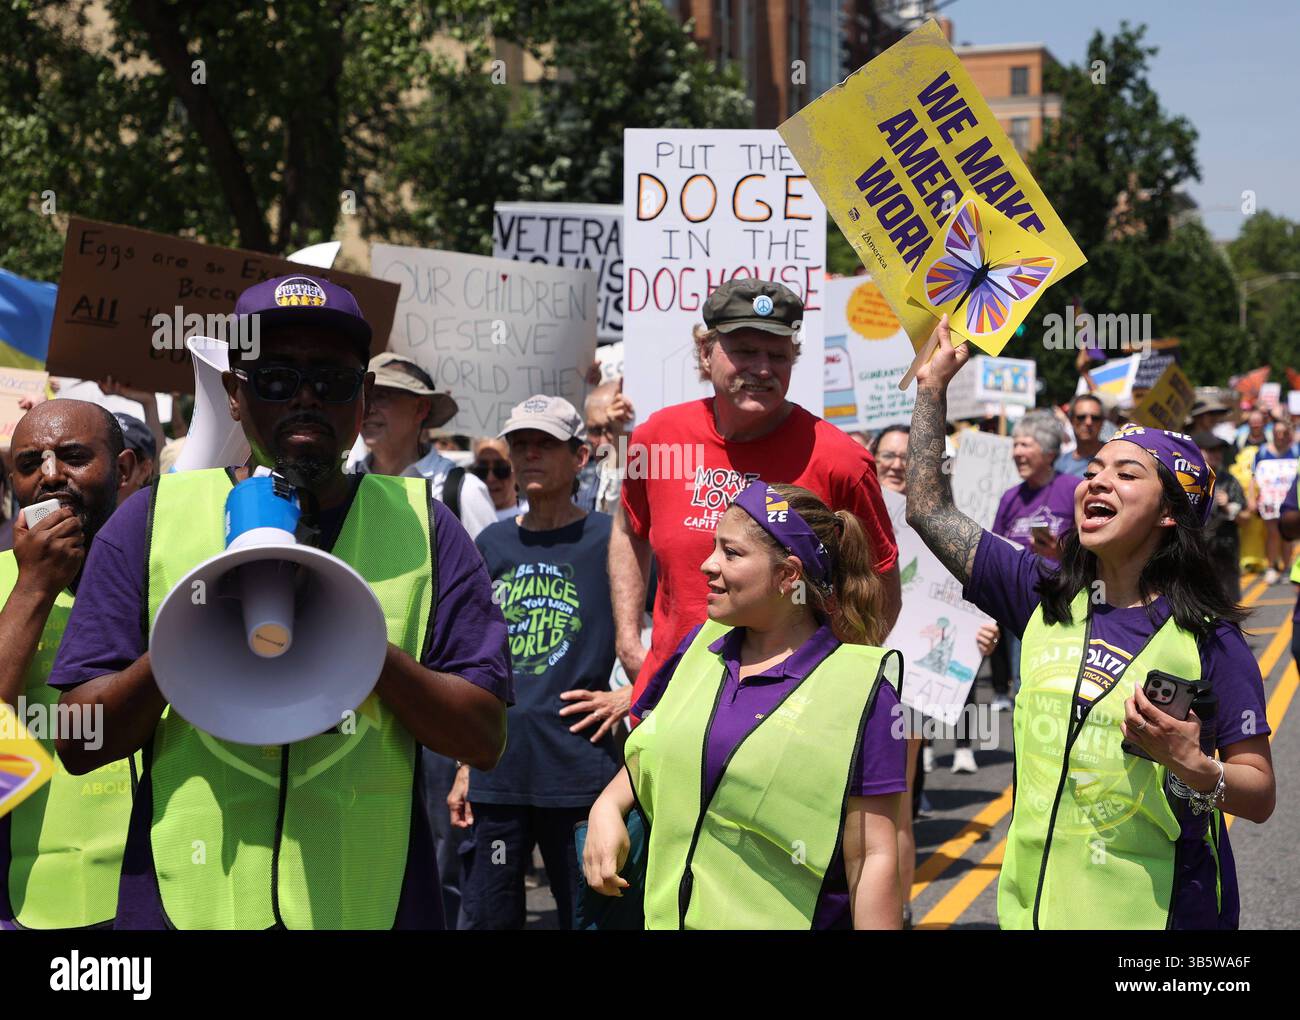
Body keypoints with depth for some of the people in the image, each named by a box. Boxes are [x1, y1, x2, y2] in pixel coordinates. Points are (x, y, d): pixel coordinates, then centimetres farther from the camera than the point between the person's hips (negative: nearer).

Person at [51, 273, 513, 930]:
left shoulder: (421, 526, 4)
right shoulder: (151, 520, 3)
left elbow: (484, 740, -4)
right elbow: (79, 745, -2)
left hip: (373, 903, 0)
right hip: (186, 903, 0)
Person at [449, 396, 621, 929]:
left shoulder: (611, 539, -2)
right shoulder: (492, 544, 11)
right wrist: (464, 766, 13)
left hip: (579, 770, -4)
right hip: (497, 772, 4)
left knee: (587, 917, 4)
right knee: (487, 917, 8)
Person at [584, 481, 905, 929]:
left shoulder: (860, 685, -13)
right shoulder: (702, 644, 5)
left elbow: (875, 856, -13)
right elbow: (648, 752, 19)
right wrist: (608, 807, 2)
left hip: (788, 919, -5)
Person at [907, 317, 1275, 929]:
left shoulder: (1208, 636, -10)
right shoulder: (1045, 596, 2)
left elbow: (1261, 796, -7)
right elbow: (930, 511, 5)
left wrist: (1191, 766, -26)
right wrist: (933, 383, 5)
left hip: (1161, 906, -4)